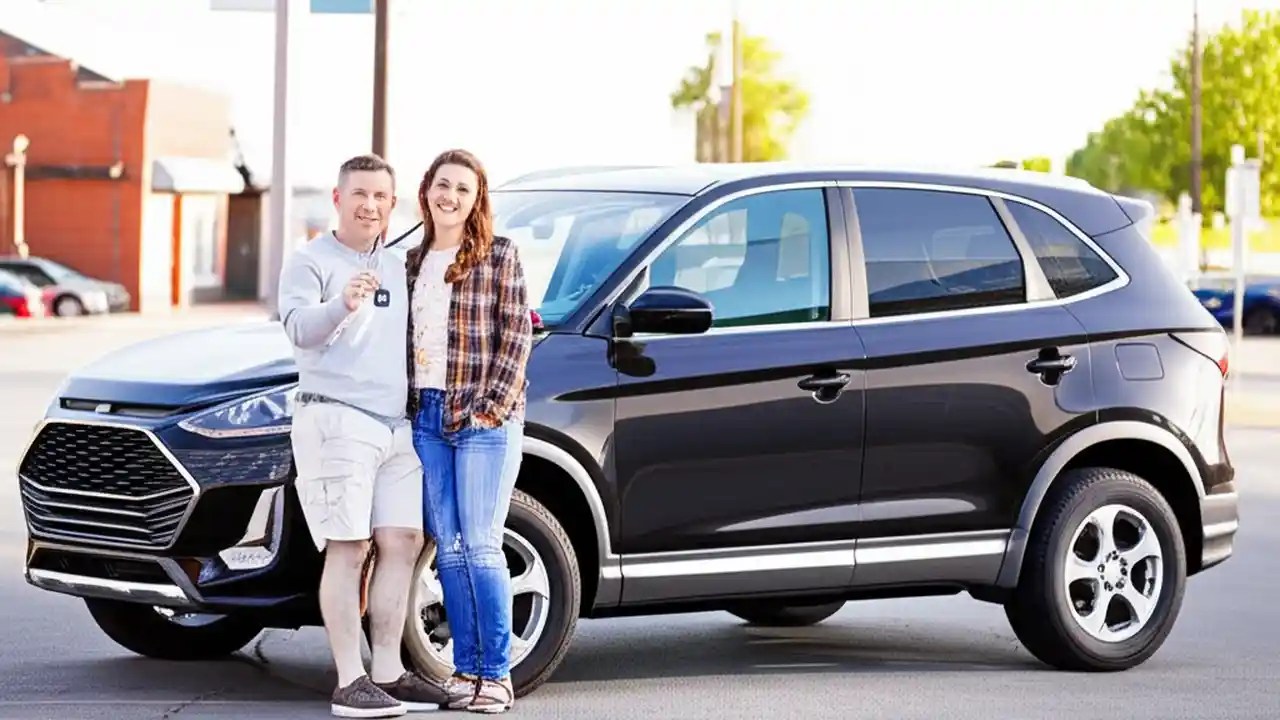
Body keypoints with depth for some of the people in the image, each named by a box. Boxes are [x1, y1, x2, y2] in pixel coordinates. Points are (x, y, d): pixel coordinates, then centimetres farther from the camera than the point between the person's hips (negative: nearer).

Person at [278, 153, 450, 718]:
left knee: (402, 542, 4)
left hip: (397, 425, 7)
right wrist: (343, 304, -39)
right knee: (348, 548, -10)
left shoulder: (397, 268, 19)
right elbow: (299, 327, -20)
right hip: (337, 420, -7)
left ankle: (388, 672, 11)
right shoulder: (310, 261, -2)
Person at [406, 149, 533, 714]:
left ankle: (496, 676, -2)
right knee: (448, 549, 6)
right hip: (426, 416, 5)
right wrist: (408, 404, 6)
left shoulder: (499, 256, -1)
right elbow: (405, 339, 16)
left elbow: (516, 337, -5)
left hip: (483, 419, -5)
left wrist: (493, 406, -12)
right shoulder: (411, 263, 14)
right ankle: (465, 670, 11)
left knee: (480, 547, -7)